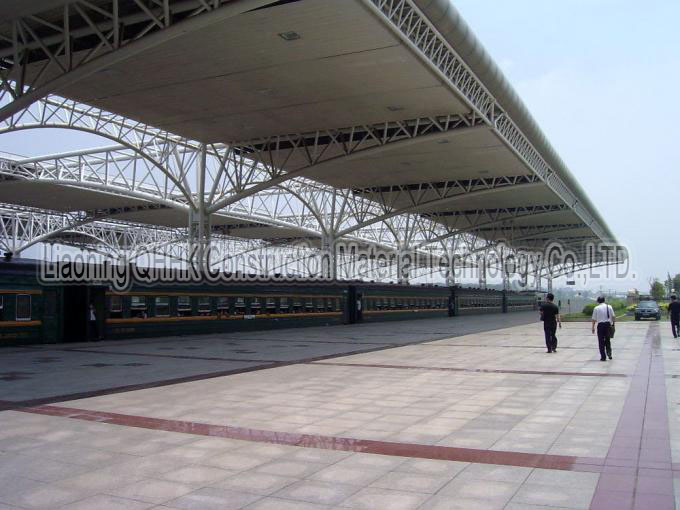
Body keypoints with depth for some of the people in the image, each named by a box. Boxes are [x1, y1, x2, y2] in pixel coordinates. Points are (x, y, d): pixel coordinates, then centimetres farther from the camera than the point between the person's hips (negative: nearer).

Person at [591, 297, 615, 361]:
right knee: (608, 340, 19)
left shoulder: (596, 308, 0)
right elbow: (613, 316, 2)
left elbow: (594, 319, 1)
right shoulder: (609, 307, 5)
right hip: (608, 324, 2)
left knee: (601, 342, 3)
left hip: (600, 325, -2)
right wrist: (613, 323, 13)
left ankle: (603, 357, 3)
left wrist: (593, 328, 7)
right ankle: (609, 353, 4)